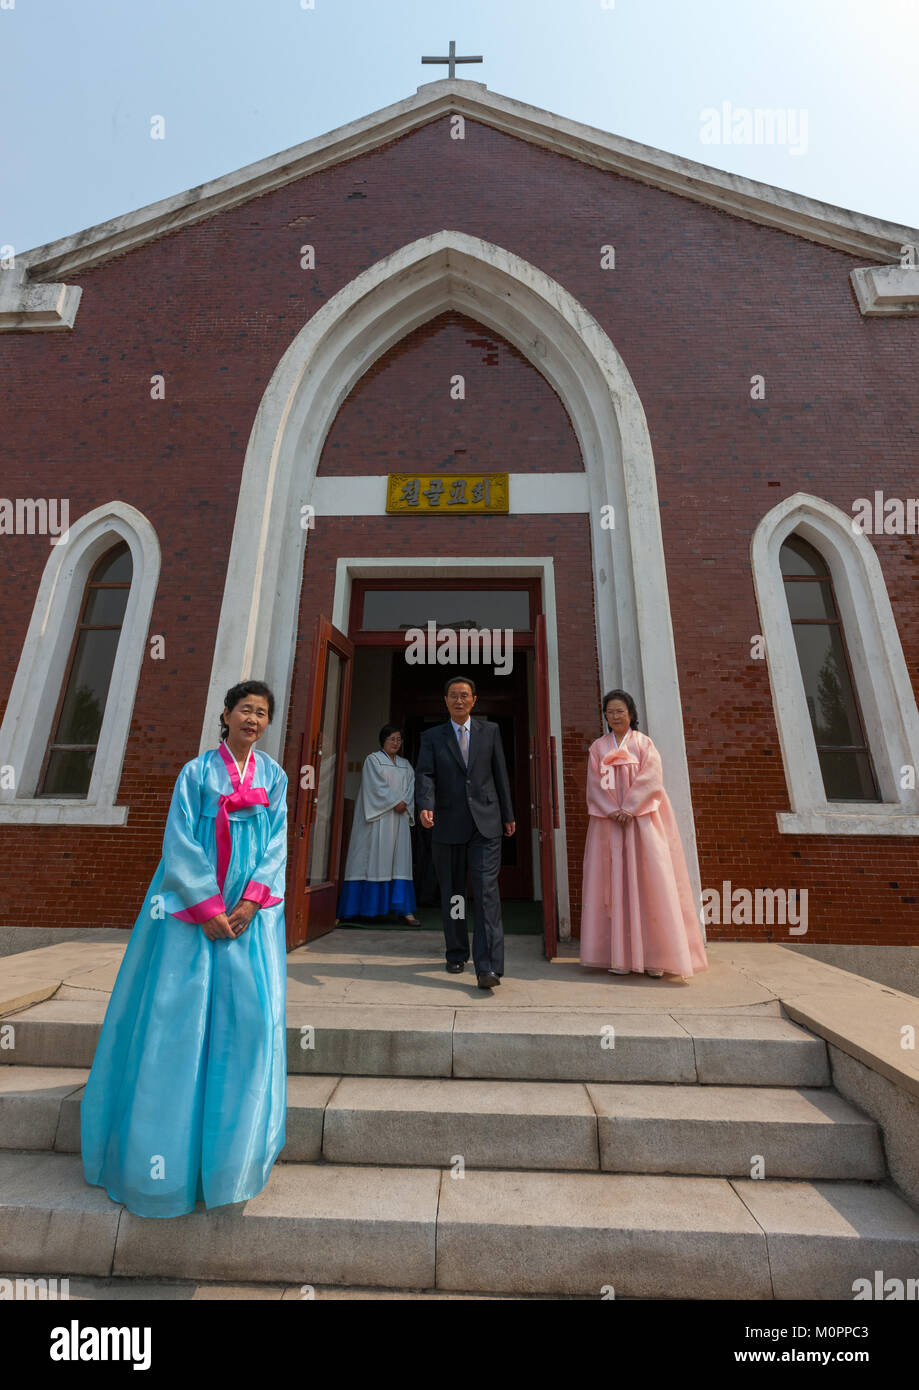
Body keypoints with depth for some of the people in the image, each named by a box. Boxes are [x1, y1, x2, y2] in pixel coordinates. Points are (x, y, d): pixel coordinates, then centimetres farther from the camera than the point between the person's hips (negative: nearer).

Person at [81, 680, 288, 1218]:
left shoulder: (274, 777, 6)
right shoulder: (197, 770, -1)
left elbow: (278, 843, 3)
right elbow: (180, 841, -6)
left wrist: (251, 900, -10)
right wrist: (208, 907, -13)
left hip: (250, 909, 2)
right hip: (192, 905, -2)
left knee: (252, 1012, 0)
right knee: (177, 1011, 4)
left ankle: (233, 1149, 21)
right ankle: (164, 1149, 26)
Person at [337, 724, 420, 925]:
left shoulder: (405, 764, 19)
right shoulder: (372, 760, 4)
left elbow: (412, 786, 8)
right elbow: (378, 785, -8)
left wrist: (404, 803, -10)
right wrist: (396, 801, -13)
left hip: (399, 818, 5)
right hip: (378, 817, -4)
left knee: (400, 861, -1)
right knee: (374, 859, -4)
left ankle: (404, 909, -3)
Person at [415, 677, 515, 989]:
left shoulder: (490, 731, 8)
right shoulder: (432, 737, 6)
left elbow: (500, 775, 10)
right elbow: (424, 775, -6)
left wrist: (508, 816, 11)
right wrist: (426, 806, -25)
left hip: (485, 823, -1)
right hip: (447, 825, 1)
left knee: (486, 890, -10)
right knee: (452, 893, 12)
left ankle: (487, 967, -8)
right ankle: (456, 955, 29)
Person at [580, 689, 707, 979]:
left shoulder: (644, 744, 7)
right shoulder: (598, 748, 11)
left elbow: (650, 779, -5)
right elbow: (595, 785, 4)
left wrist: (628, 809, -15)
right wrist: (613, 811, -11)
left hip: (641, 821, -1)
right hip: (608, 822, 2)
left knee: (648, 884, -4)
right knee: (614, 884, 0)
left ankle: (655, 958, 3)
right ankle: (619, 956, 6)